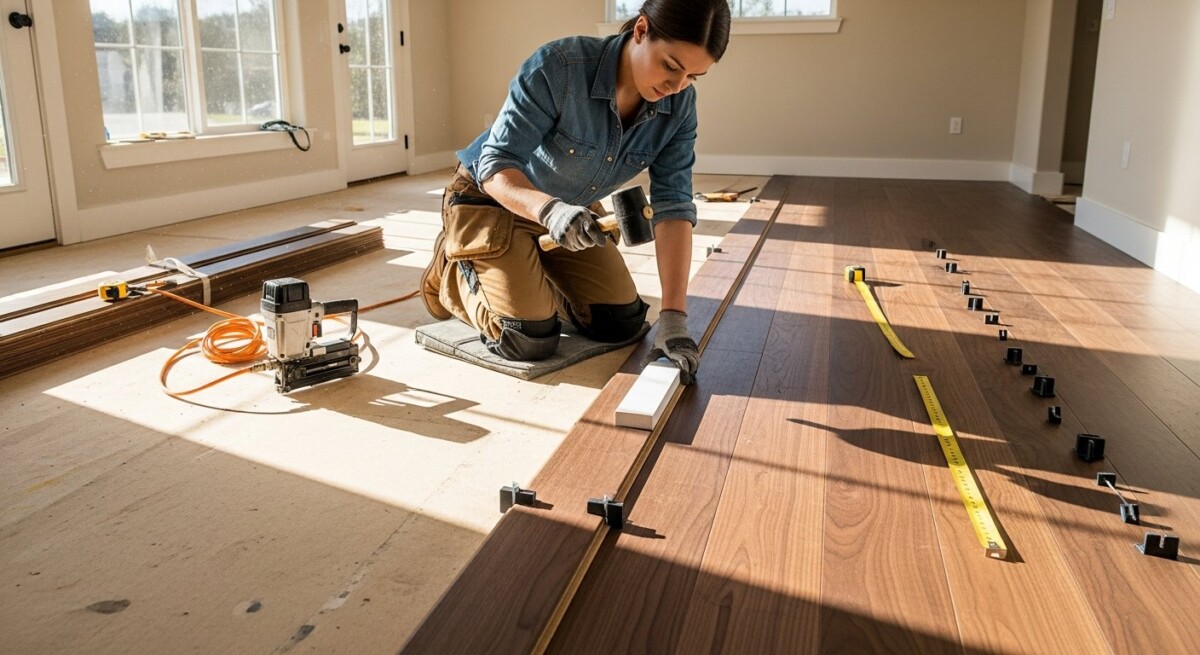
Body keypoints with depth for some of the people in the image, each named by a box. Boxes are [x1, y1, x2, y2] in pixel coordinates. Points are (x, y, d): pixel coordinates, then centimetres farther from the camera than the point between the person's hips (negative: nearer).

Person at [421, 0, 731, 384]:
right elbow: (495, 164, -30)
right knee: (530, 341, -16)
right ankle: (451, 272, 14)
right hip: (491, 198, -5)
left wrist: (674, 316, -28)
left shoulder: (678, 105, -17)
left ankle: (532, 280, 27)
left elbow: (673, 206, -20)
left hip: (570, 210, 5)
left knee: (622, 323, 0)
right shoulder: (558, 67, -33)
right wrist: (549, 209, -51)